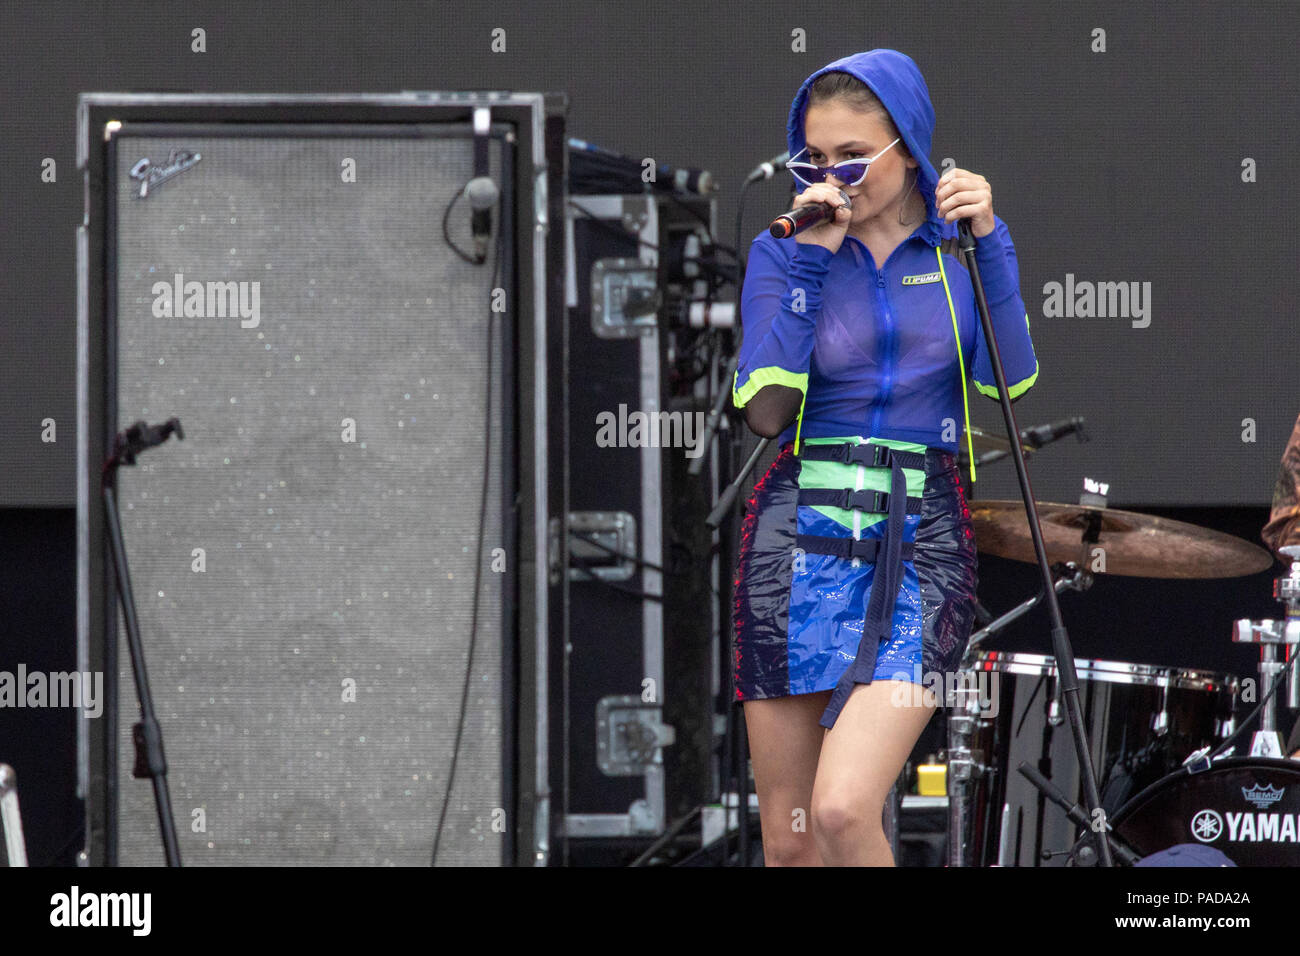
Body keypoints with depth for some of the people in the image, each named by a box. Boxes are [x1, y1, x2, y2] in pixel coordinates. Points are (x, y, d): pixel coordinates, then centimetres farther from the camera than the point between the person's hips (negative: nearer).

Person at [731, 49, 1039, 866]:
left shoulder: (958, 245, 6)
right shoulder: (784, 252, 5)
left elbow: (1010, 383, -9)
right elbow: (765, 411, -8)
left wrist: (990, 241, -13)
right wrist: (810, 262, -10)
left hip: (921, 550, -2)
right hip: (798, 543, 2)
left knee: (842, 809, -21)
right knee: (787, 838, 5)